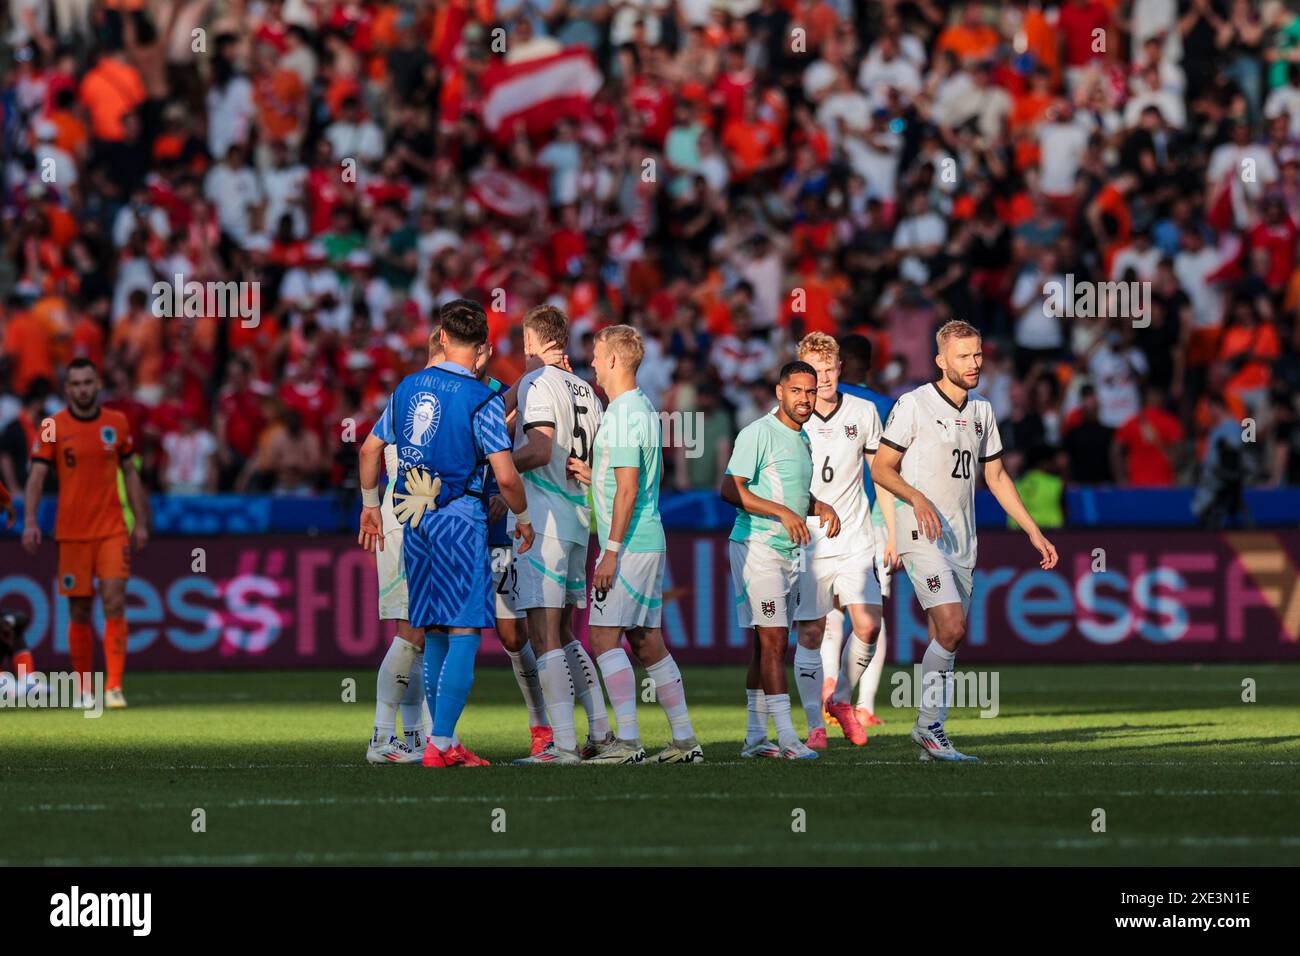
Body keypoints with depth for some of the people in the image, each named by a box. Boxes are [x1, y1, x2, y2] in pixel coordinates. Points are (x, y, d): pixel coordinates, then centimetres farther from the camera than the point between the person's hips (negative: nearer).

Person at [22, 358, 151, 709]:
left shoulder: (117, 424, 5)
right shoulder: (52, 427, -1)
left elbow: (130, 473, 13)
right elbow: (36, 476, -5)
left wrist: (141, 523, 9)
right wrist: (29, 521, -17)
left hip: (113, 531, 1)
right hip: (72, 532, -1)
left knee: (115, 604, -12)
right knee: (80, 612, 3)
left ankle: (114, 687, -14)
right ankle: (84, 690, 15)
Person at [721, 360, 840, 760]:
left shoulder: (802, 438, 16)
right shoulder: (759, 433, -11)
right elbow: (730, 490, -18)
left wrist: (822, 508, 7)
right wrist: (782, 512, -24)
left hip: (788, 550, 9)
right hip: (756, 545, -9)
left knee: (769, 644, 9)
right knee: (773, 641, -12)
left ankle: (755, 736, 13)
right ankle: (786, 736, -16)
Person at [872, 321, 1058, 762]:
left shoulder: (982, 411, 13)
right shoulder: (914, 405, -7)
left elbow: (996, 476, 21)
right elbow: (881, 467, -6)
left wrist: (1033, 531, 16)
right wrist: (917, 498, -23)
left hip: (962, 542, 7)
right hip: (922, 538, -7)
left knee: (945, 640, 6)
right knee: (951, 628, -19)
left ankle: (929, 733, 12)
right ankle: (929, 725, -9)